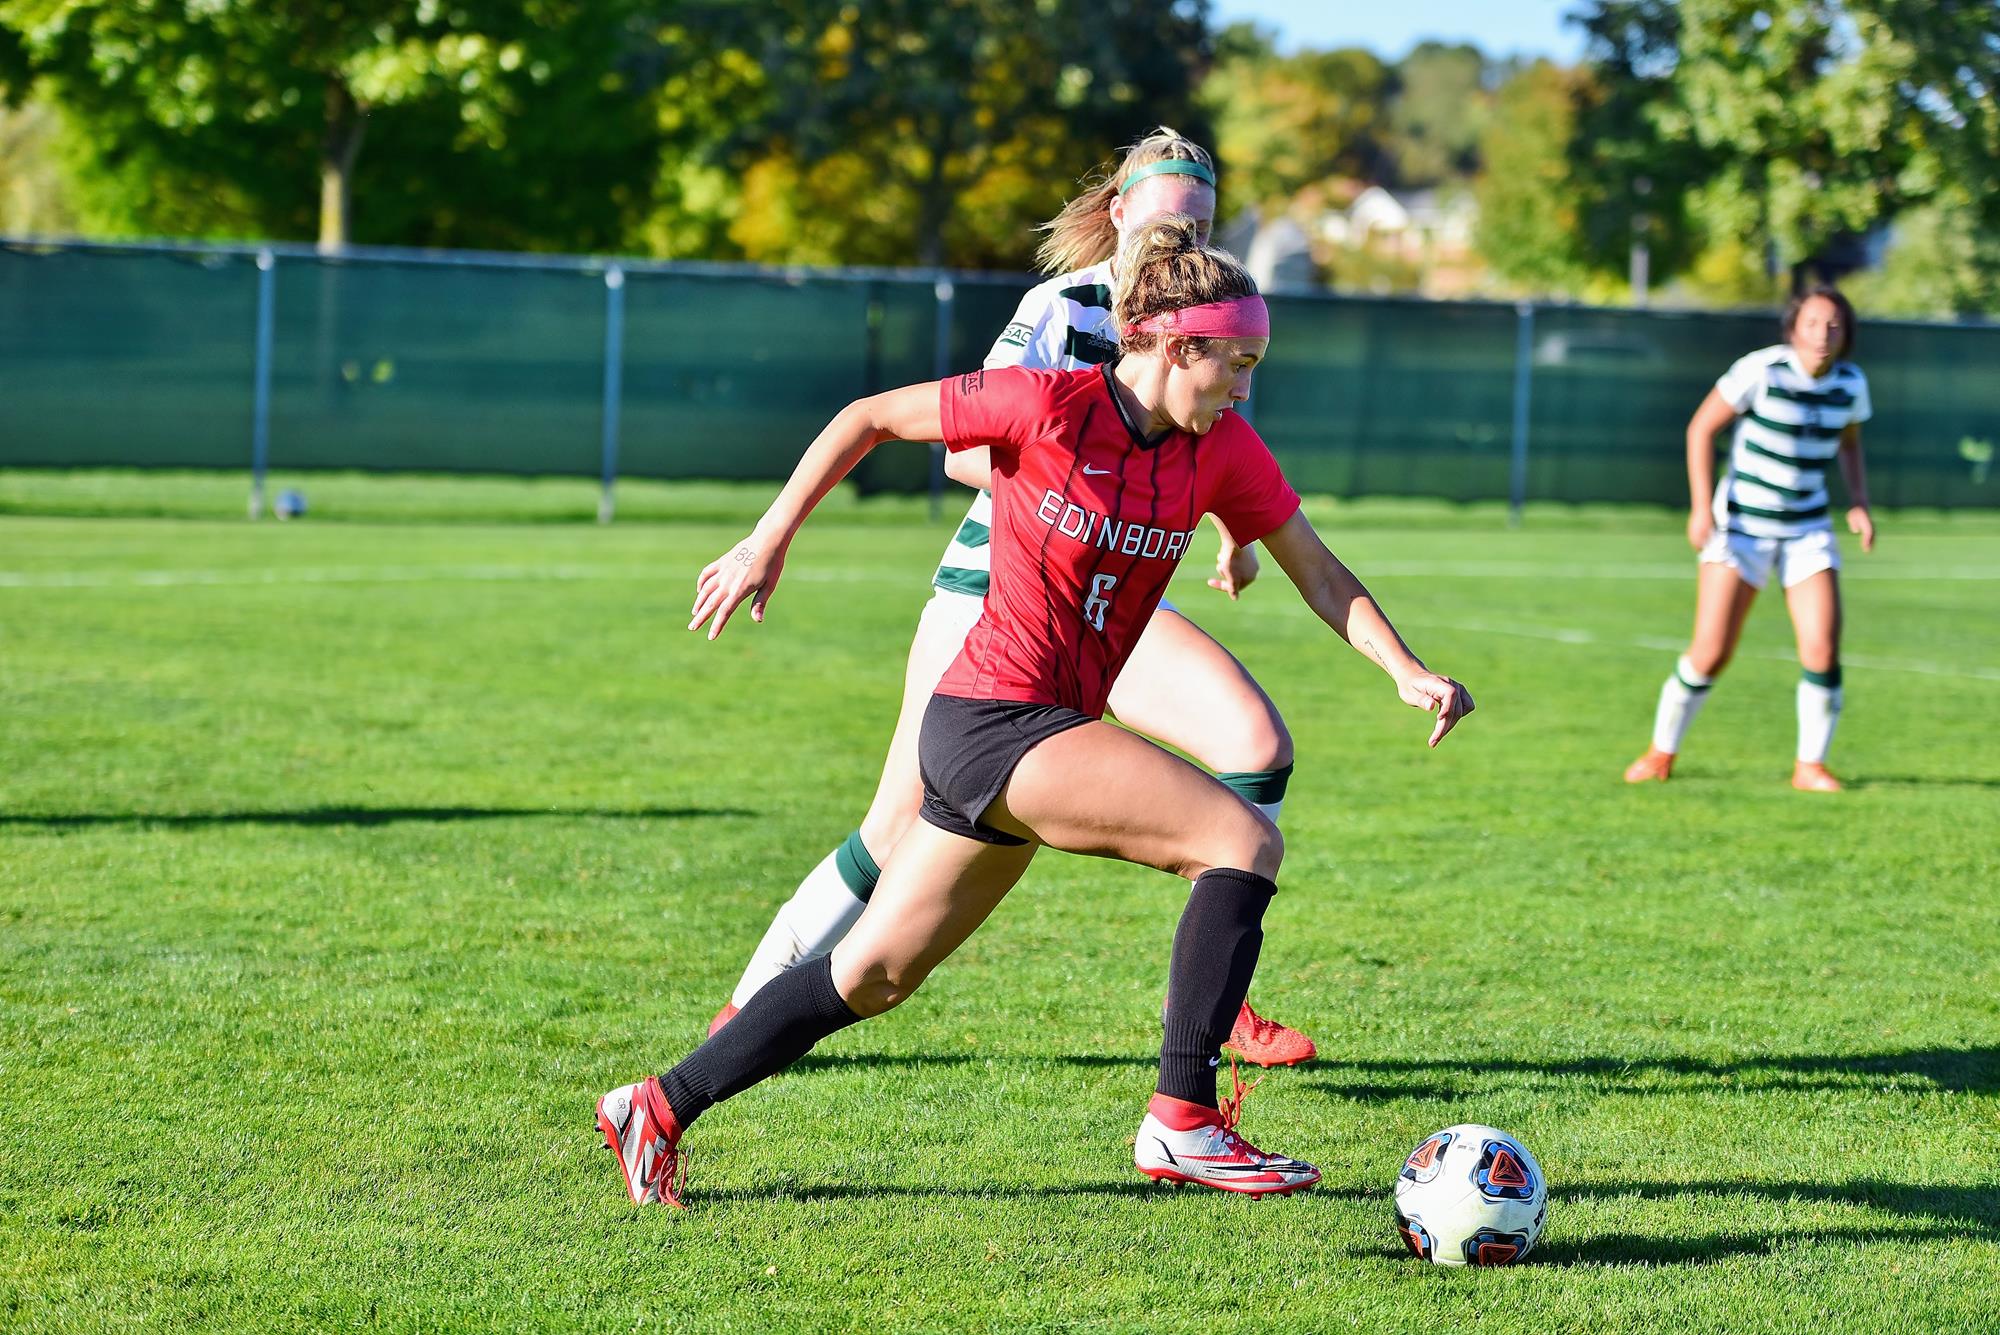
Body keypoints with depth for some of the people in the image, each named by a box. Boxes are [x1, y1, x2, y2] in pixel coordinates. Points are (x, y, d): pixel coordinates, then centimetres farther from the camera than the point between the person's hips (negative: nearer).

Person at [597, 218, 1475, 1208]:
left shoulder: (1223, 451, 2)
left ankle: (657, 1110, 26)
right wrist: (768, 544, -3)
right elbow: (866, 419, -4)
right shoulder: (1048, 403, -14)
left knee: (872, 976, 14)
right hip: (994, 719, -7)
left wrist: (1406, 669, -7)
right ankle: (1182, 1120, -18)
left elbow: (1318, 573, 8)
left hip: (1052, 735, 7)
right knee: (1244, 841, -19)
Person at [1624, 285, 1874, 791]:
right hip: (1742, 522, -4)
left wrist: (1859, 503, 4)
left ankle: (1810, 767, 6)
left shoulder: (1850, 383, -1)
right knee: (1711, 651, -9)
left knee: (1823, 650, -10)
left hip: (1808, 529, 4)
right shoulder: (1761, 370, -16)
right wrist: (1701, 505, -15)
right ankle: (1661, 755, 12)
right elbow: (1701, 427, -8)